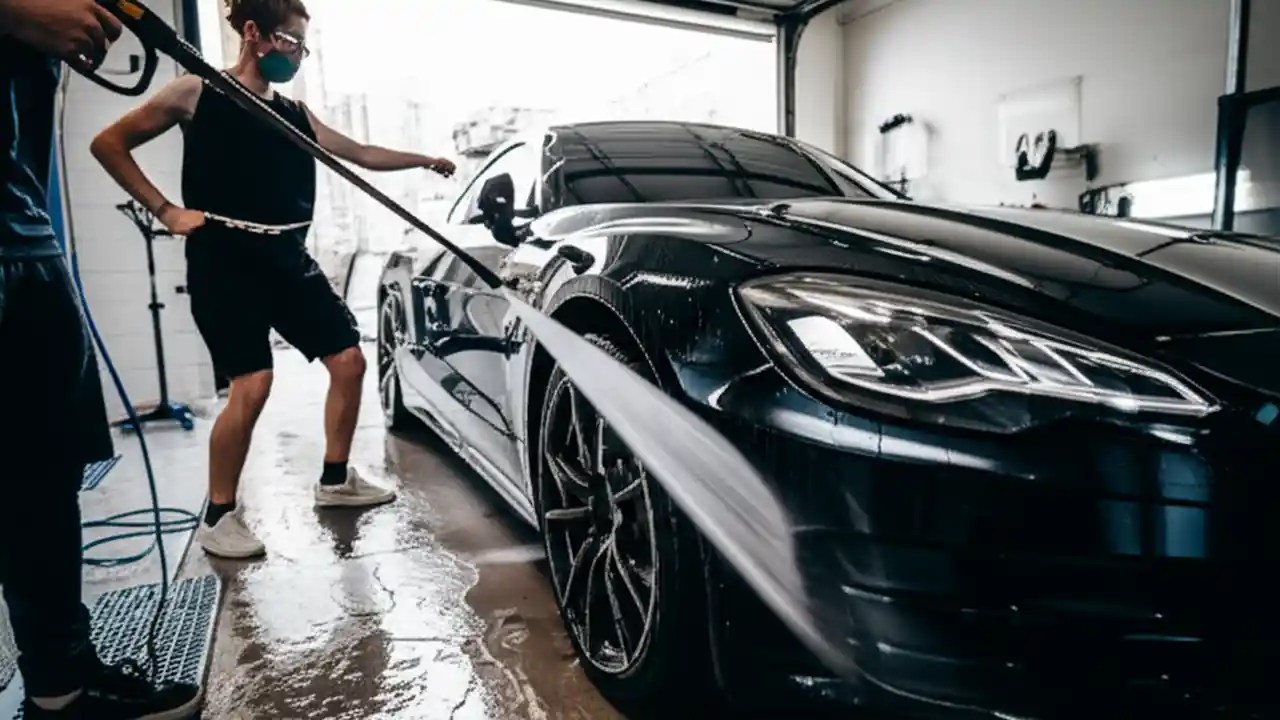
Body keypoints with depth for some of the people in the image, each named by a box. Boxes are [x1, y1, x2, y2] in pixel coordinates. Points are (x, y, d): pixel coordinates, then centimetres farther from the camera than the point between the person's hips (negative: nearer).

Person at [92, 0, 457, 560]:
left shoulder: (295, 113, 12)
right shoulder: (197, 93, -2)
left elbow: (362, 154, 20)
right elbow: (109, 144, 1)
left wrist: (426, 160, 18)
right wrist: (165, 210, -8)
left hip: (288, 261, 6)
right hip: (223, 265, -6)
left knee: (348, 359, 2)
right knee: (253, 384, -16)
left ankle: (335, 480, 20)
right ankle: (219, 517, 3)